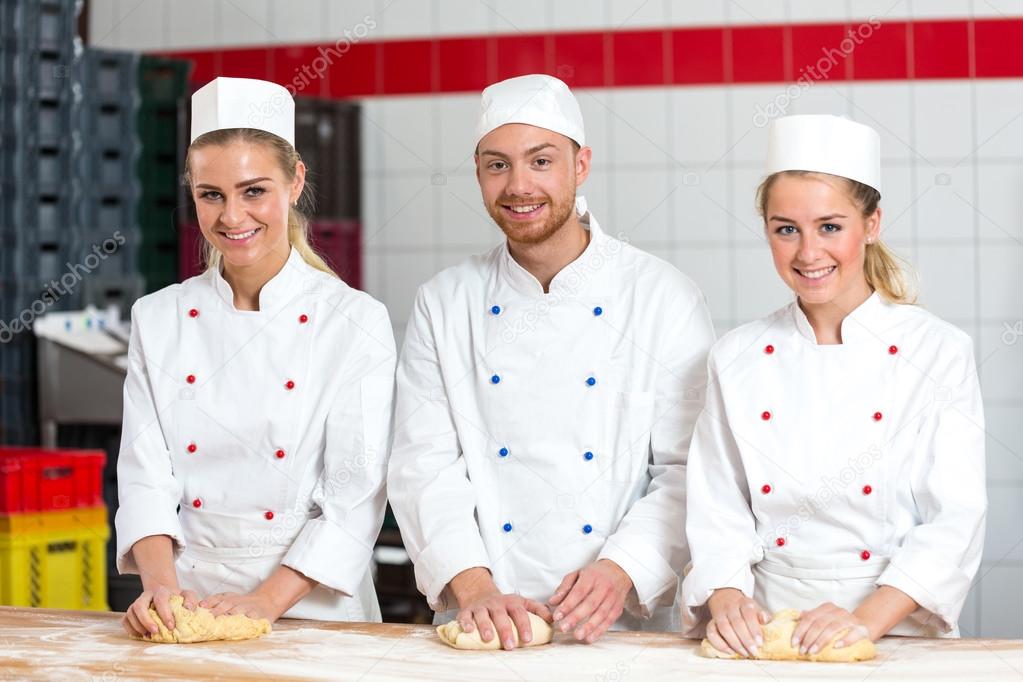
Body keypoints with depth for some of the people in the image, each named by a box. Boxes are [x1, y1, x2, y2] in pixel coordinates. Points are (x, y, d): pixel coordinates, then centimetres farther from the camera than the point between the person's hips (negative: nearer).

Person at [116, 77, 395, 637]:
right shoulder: (158, 319, 7)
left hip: (311, 602, -3)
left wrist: (267, 601, -17)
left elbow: (356, 496, -7)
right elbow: (145, 473, 2)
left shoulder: (355, 322, -3)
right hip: (189, 594, 3)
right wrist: (161, 584, -14)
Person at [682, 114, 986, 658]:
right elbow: (717, 509, 7)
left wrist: (870, 618, -16)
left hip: (899, 636, -3)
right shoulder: (736, 358, 8)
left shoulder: (939, 352, 1)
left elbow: (956, 517, -4)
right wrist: (727, 600, -11)